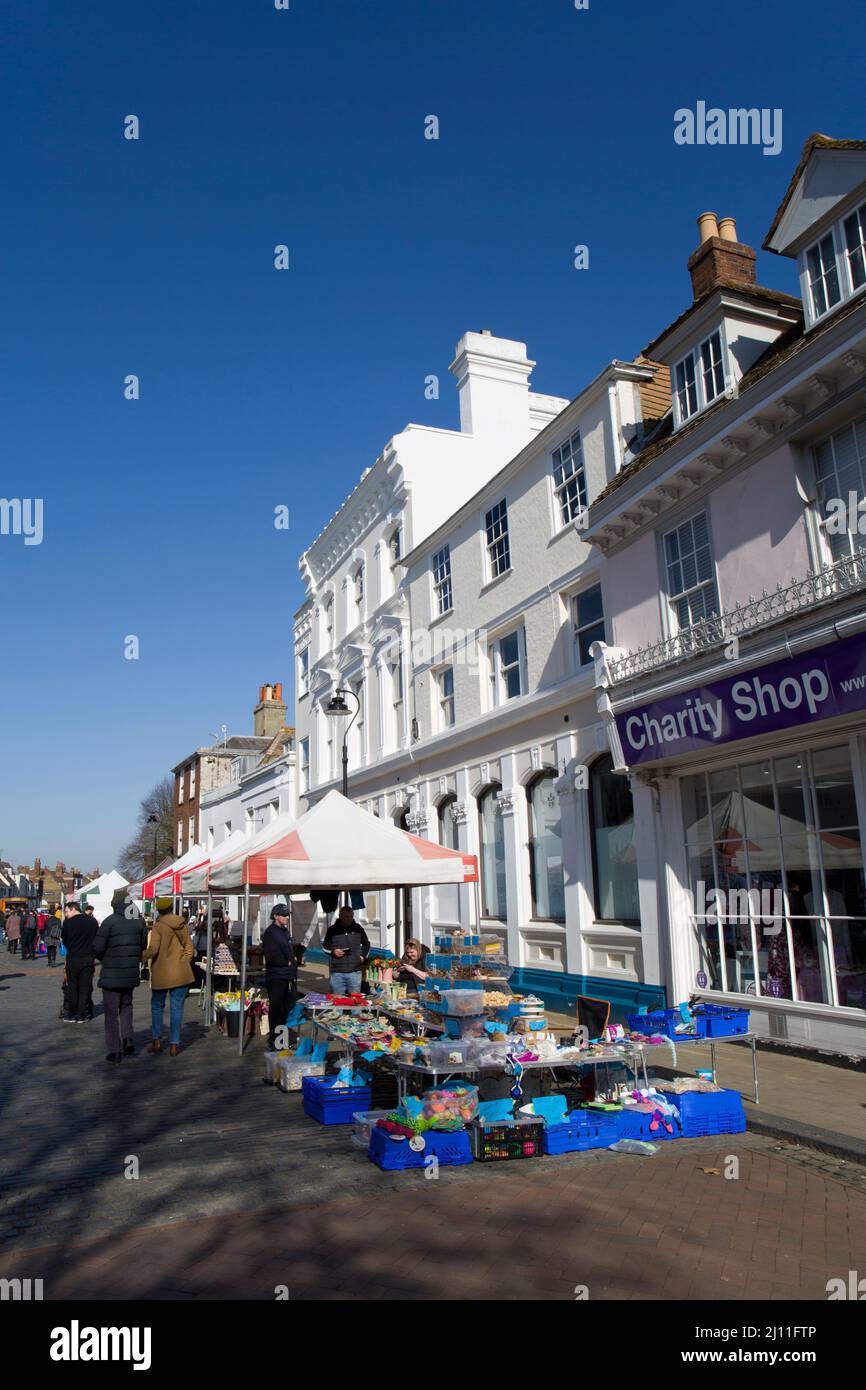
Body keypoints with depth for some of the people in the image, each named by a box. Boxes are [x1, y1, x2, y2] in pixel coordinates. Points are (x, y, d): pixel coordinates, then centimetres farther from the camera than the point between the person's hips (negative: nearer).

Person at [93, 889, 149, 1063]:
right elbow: (144, 946, 5)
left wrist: (105, 960, 6)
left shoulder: (110, 922, -16)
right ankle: (128, 1039, 10)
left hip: (111, 975, -5)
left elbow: (97, 948, -13)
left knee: (111, 1012, 5)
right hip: (131, 973, 5)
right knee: (126, 1006, 23)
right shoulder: (139, 921, 1)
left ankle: (114, 1050, 6)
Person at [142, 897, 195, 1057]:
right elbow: (189, 950, 7)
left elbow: (153, 950, -17)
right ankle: (174, 1044, 5)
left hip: (161, 973, -3)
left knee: (157, 1006, 15)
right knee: (177, 1007, 5)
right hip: (181, 974, 3)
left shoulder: (159, 926, -9)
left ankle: (156, 1041, 17)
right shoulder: (183, 925, 5)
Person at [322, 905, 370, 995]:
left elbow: (366, 944, 21)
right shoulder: (332, 929, 2)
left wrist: (363, 956, 7)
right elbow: (324, 946, 11)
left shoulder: (358, 928, 8)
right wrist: (333, 951, -8)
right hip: (337, 972, -1)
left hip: (355, 971, 1)